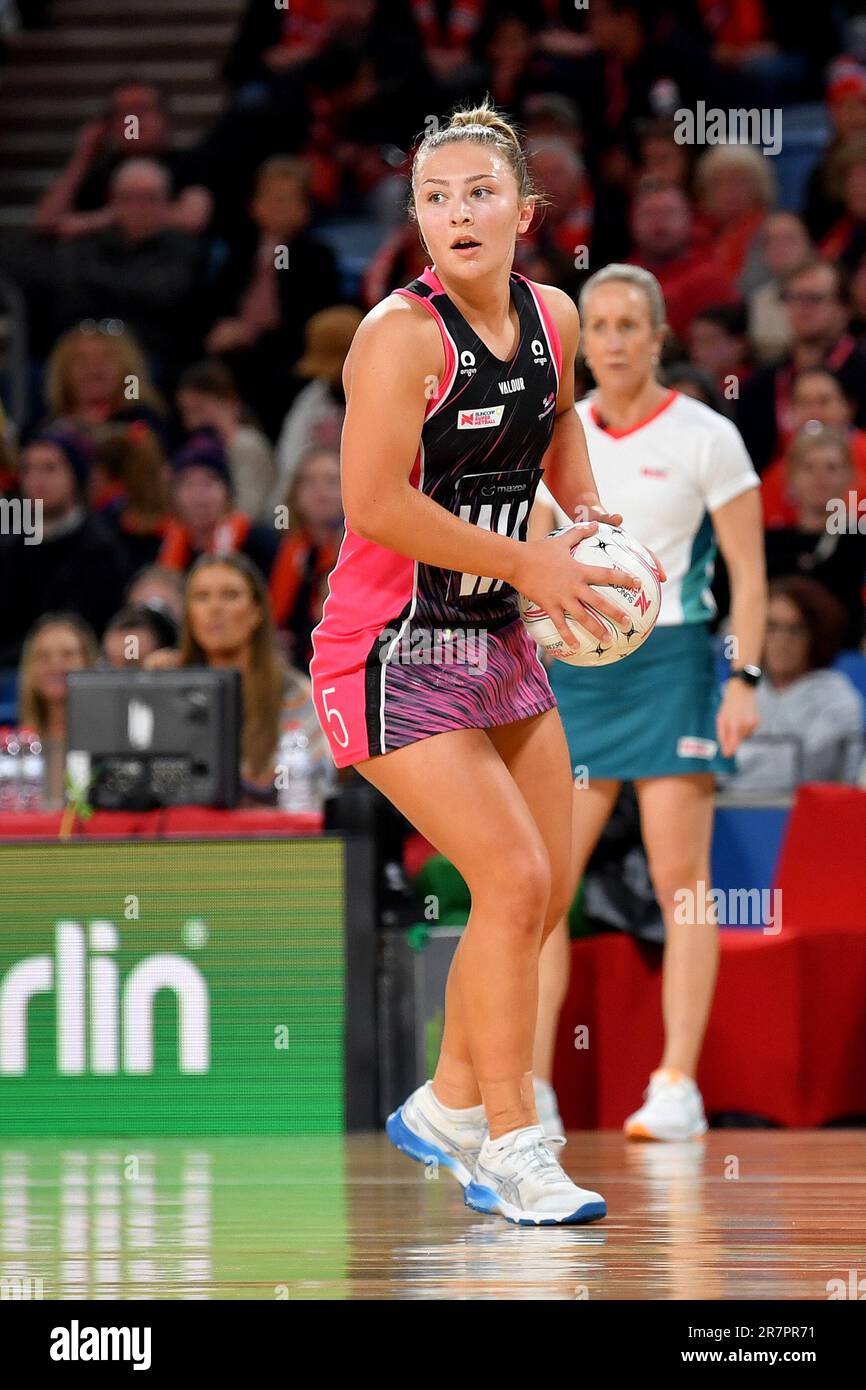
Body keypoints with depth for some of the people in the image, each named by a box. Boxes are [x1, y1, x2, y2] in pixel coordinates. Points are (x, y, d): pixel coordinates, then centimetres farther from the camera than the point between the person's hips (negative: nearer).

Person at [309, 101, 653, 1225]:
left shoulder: (552, 319, 3)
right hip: (393, 653, -8)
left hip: (497, 642, 8)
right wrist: (528, 565, -22)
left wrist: (588, 517, 9)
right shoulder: (402, 334, -19)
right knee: (513, 880, -15)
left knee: (547, 890, 11)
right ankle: (511, 1147, -5)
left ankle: (449, 1109, 29)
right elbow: (374, 505, -26)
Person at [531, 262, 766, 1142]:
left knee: (680, 880, -5)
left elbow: (748, 572, -2)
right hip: (572, 665, 4)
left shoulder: (704, 436, -2)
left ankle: (677, 1088, -3)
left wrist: (744, 677, -11)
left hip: (670, 659, -4)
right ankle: (530, 1090, -2)